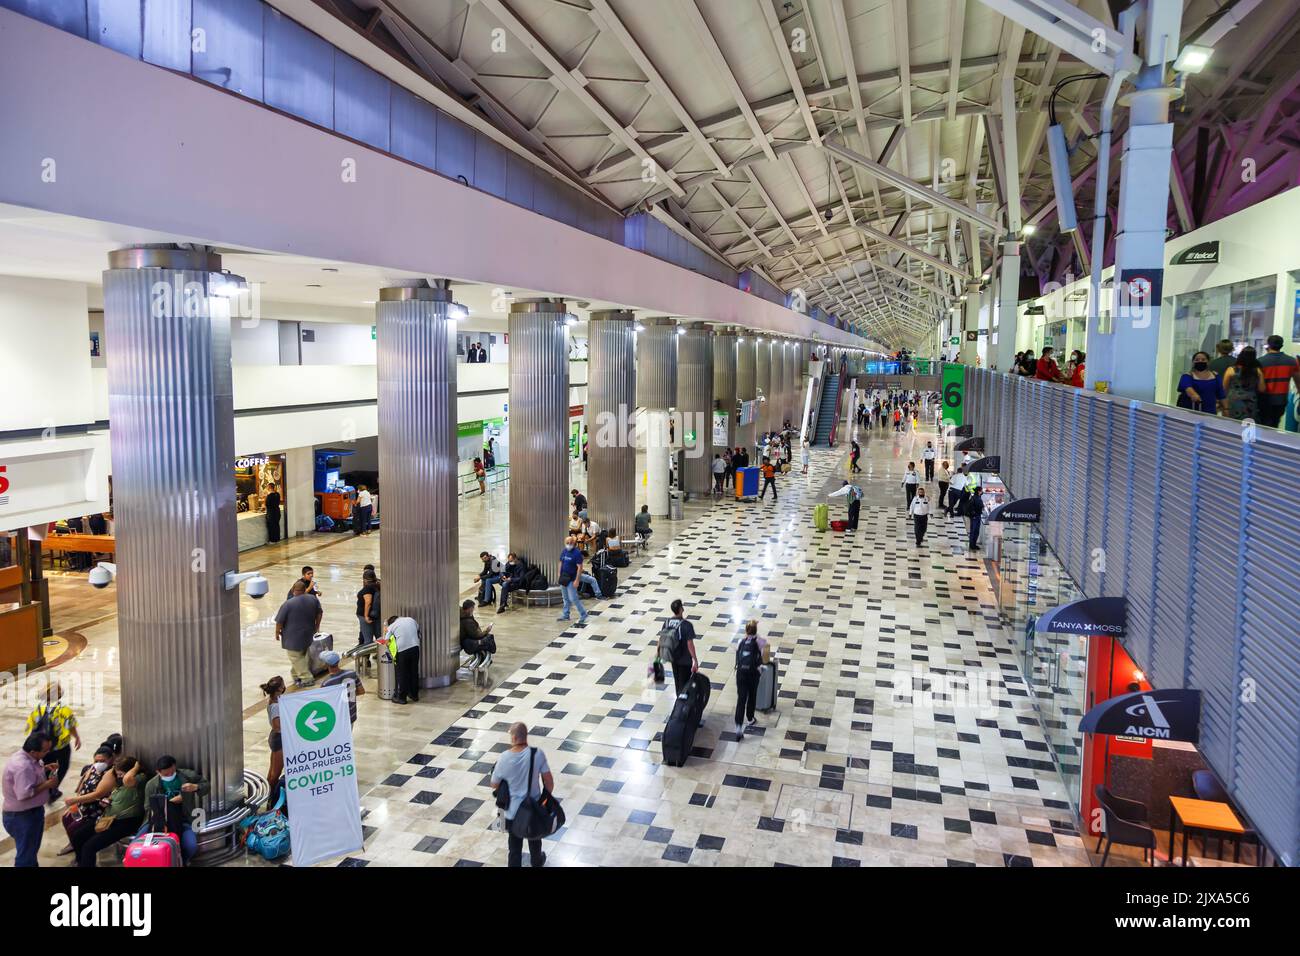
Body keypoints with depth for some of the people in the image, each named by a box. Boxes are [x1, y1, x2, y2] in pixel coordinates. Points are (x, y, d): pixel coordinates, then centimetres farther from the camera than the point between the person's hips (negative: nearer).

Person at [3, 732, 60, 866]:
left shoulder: (28, 758, -2)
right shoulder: (22, 766, -32)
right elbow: (24, 794, -35)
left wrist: (45, 768, 1)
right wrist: (47, 784, -25)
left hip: (31, 811, 10)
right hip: (22, 816, -10)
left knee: (31, 850, 28)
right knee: (26, 855, 6)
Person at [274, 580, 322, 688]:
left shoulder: (288, 604, -18)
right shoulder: (313, 599, -2)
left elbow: (280, 621, -13)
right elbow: (319, 613, 10)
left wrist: (277, 632, 3)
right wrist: (317, 625, 23)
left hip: (293, 637, -6)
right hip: (308, 635, 6)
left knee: (296, 658, 2)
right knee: (301, 656, 20)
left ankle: (307, 679, 2)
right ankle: (297, 675, 29)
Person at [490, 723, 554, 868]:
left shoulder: (504, 759, -21)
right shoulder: (538, 754, -22)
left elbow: (495, 785, -6)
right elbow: (549, 783, -13)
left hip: (513, 810, -1)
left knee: (514, 844, 20)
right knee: (534, 838, 29)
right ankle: (537, 862, 52)